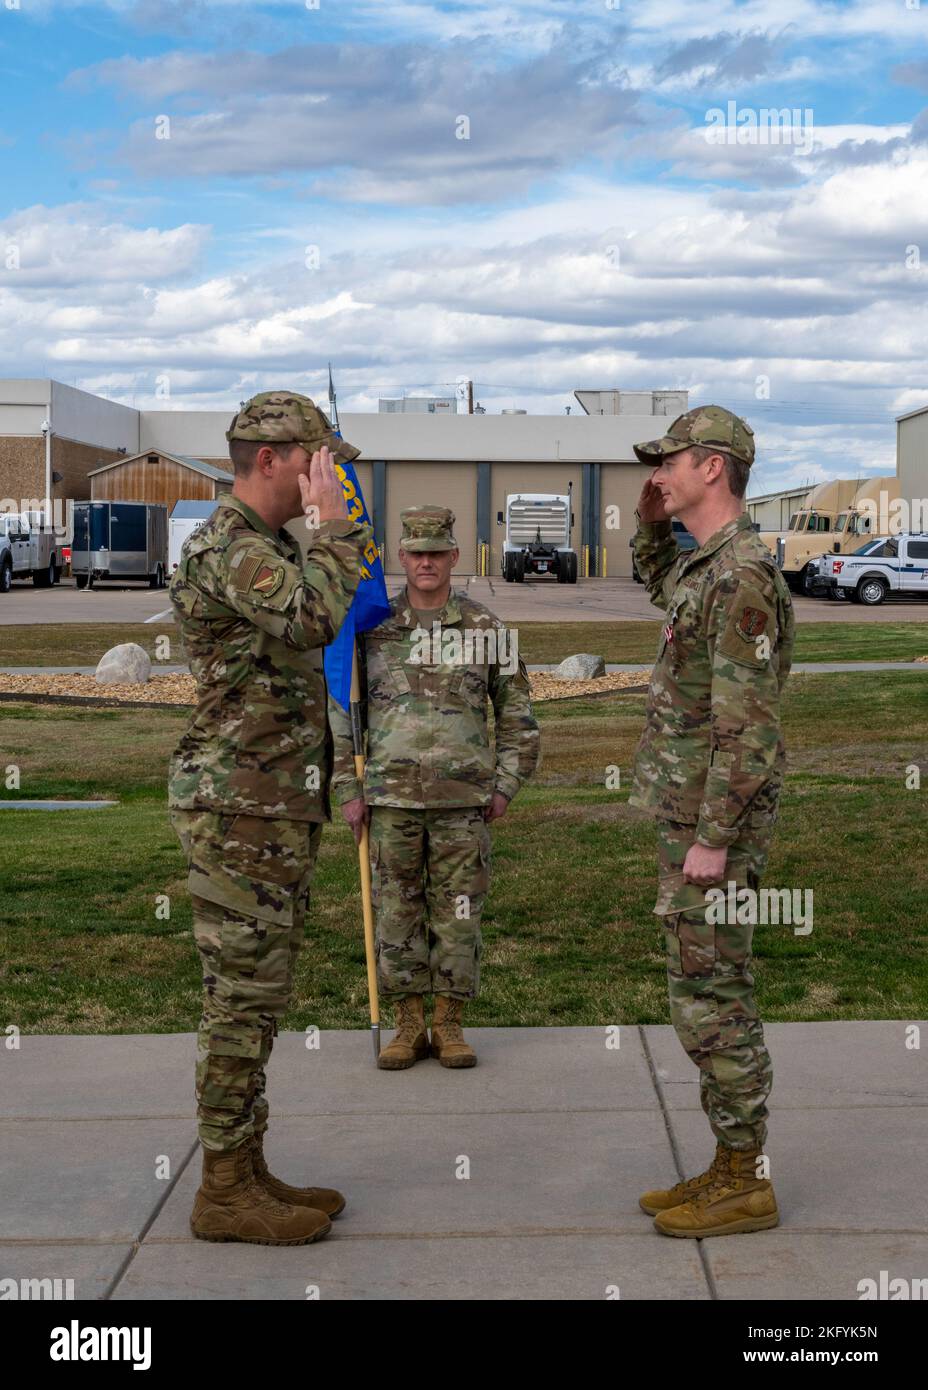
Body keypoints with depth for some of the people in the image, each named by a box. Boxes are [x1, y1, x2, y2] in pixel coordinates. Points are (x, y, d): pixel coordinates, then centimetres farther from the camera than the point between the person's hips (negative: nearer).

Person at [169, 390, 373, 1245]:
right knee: (244, 998, -4)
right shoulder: (230, 547, -15)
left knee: (254, 996, 13)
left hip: (273, 810, 10)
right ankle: (226, 1193, 5)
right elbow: (321, 620, -30)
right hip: (241, 811, -10)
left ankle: (244, 1172, 21)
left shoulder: (267, 549, 18)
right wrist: (332, 525, -20)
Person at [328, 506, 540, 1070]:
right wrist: (348, 791, 1)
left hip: (463, 800, 0)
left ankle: (450, 1027, 16)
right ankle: (409, 1028, 16)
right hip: (391, 799, 1)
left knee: (458, 914, 4)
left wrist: (506, 786, 2)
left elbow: (518, 714, 8)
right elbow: (341, 712, 7)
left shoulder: (485, 629, 2)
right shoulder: (372, 628, 3)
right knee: (398, 915, 6)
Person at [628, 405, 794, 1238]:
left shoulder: (742, 576, -19)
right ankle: (733, 1170, 20)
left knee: (712, 999, -4)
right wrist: (653, 524, 20)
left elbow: (749, 724, -23)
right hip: (694, 819, 10)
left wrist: (711, 840, -23)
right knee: (709, 993, 13)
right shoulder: (714, 568, 13)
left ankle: (745, 1186, 6)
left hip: (713, 825, -10)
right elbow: (666, 592, 39)